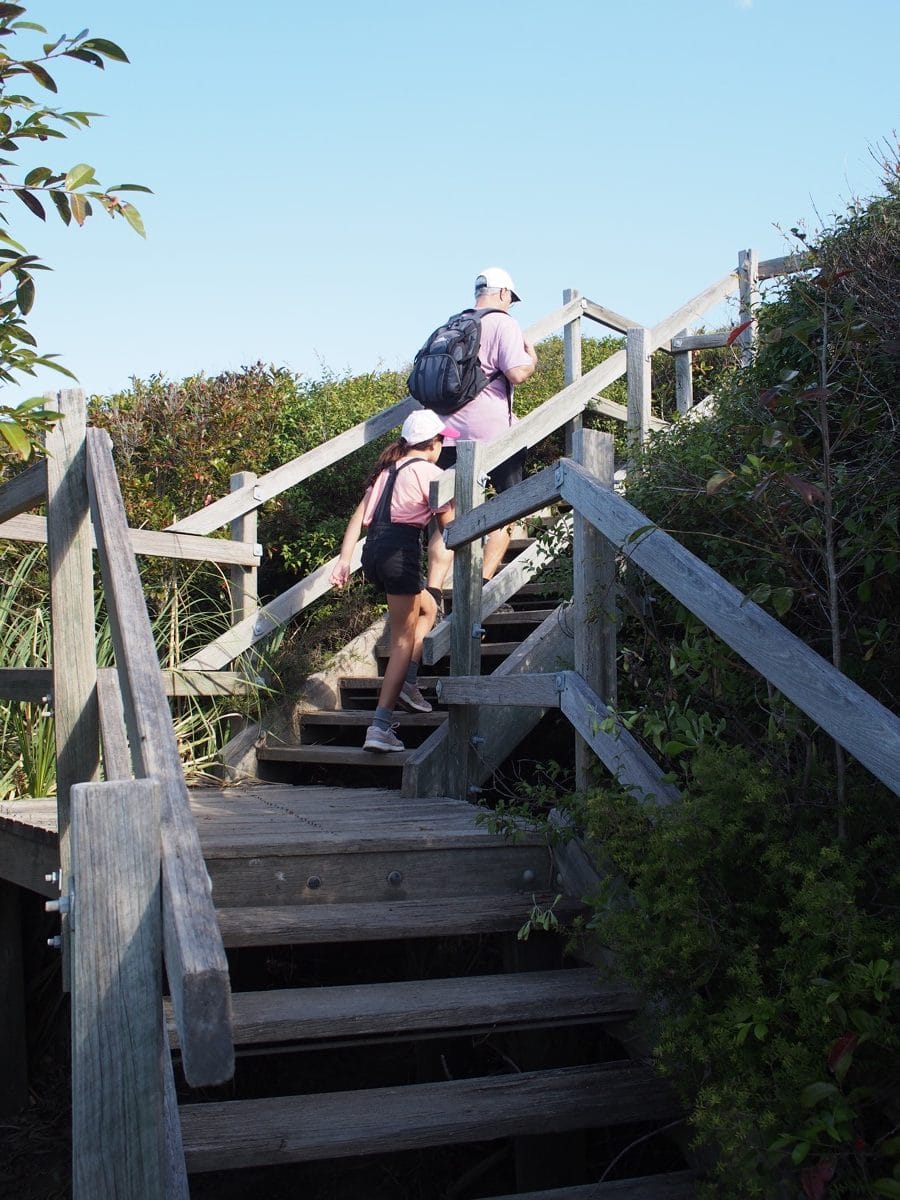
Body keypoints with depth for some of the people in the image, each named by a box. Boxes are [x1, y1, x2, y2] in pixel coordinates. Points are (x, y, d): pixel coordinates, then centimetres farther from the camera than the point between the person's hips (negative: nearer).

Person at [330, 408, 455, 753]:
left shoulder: (388, 468, 22)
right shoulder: (431, 473, 0)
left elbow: (359, 517, 15)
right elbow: (448, 526, 2)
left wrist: (343, 560, 13)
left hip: (373, 551, 8)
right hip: (400, 552, -8)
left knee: (428, 608, 28)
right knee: (403, 640, -1)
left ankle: (407, 683, 16)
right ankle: (380, 726, -8)